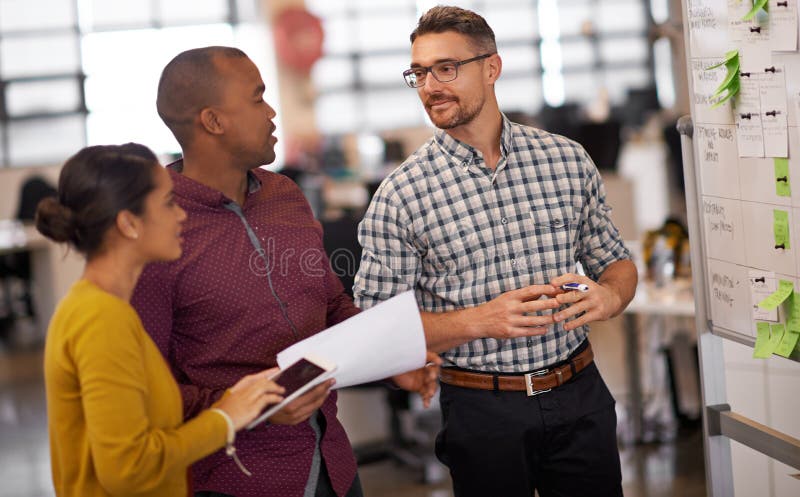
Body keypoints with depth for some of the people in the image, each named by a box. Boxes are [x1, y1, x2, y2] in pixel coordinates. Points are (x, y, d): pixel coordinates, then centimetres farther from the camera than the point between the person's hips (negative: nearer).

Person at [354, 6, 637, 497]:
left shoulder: (568, 160, 1)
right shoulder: (401, 195, -8)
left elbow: (616, 262, 11)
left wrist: (609, 295, -13)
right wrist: (480, 320, -22)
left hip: (580, 398, 3)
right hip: (481, 411, -2)